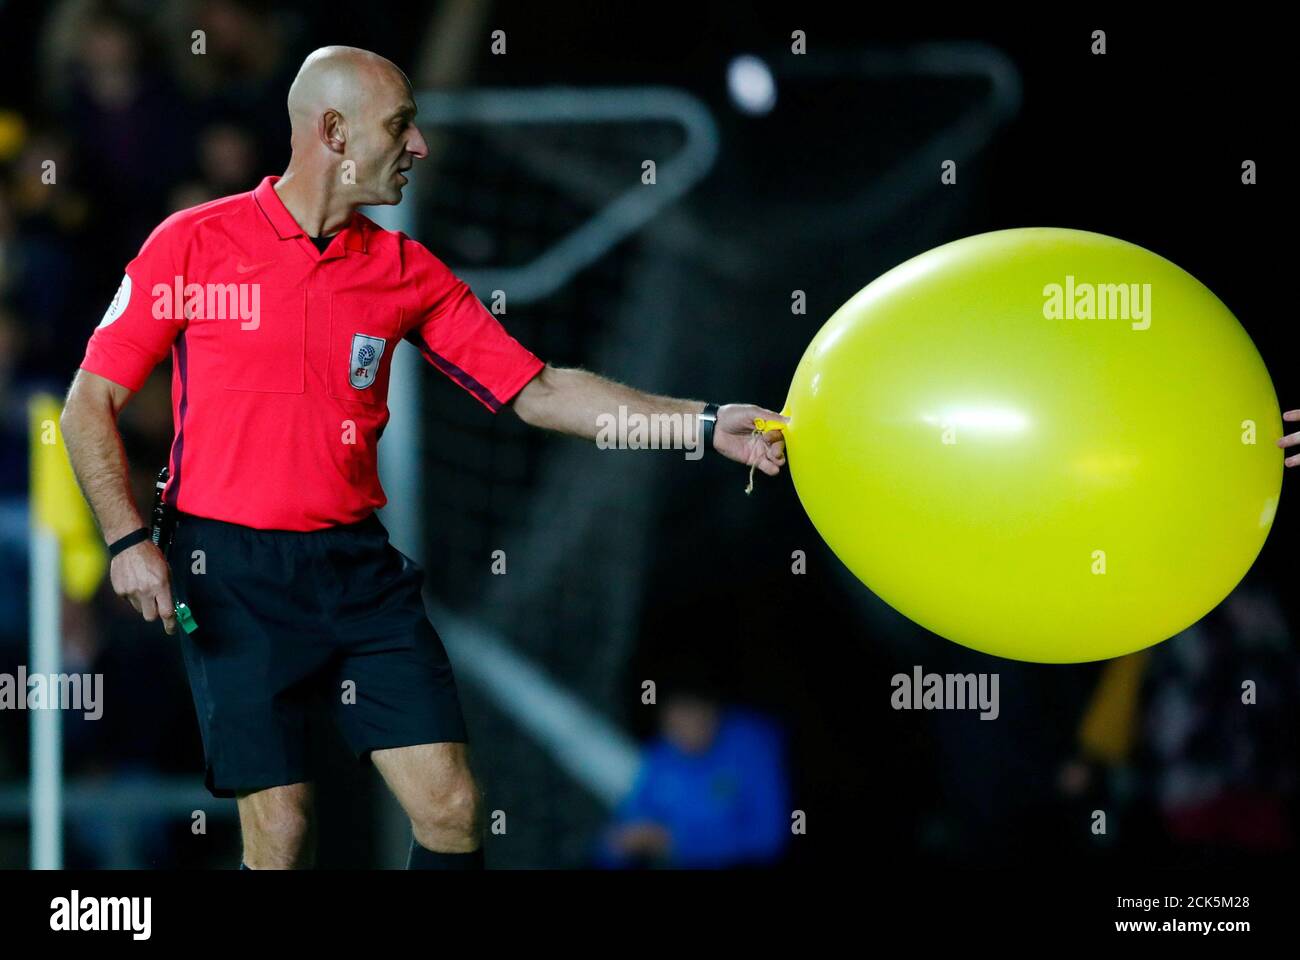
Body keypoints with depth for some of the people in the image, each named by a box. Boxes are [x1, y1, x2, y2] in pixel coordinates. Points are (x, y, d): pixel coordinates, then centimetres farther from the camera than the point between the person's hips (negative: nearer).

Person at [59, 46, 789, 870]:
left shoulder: (408, 272, 8)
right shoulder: (195, 244, -3)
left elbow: (538, 392, 7)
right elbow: (90, 406, 1)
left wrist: (706, 427, -1)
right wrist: (128, 540, -11)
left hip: (358, 564, 4)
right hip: (235, 576, -4)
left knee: (451, 805, -4)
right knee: (282, 830, -7)